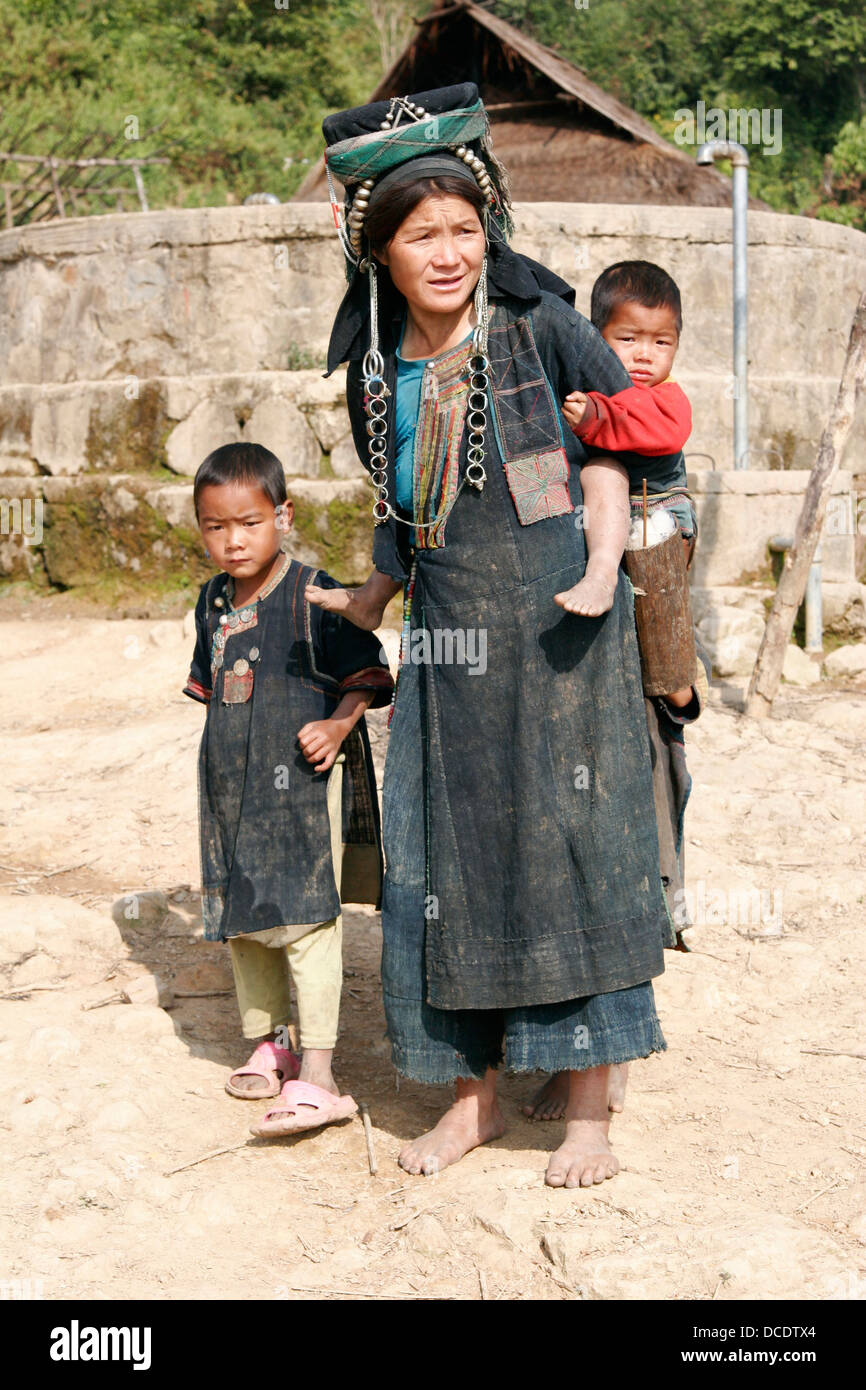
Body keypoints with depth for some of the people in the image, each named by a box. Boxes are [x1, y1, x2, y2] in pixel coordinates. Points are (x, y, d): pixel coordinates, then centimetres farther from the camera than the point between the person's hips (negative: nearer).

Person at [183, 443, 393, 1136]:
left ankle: (317, 1072, -8)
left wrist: (339, 723, -23)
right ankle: (269, 1044, 29)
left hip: (305, 781, -7)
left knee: (305, 917, -10)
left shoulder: (314, 596, -11)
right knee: (242, 920, 13)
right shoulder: (212, 602, 9)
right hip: (233, 786, 7)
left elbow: (366, 676, -8)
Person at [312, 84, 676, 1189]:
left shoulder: (538, 326, -4)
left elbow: (615, 431, 4)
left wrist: (600, 557, -7)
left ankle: (591, 1108, 9)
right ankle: (472, 1092, 20)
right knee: (445, 856, 6)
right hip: (445, 639, 4)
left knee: (568, 844, -1)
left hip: (555, 625, -4)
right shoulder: (376, 369, 7)